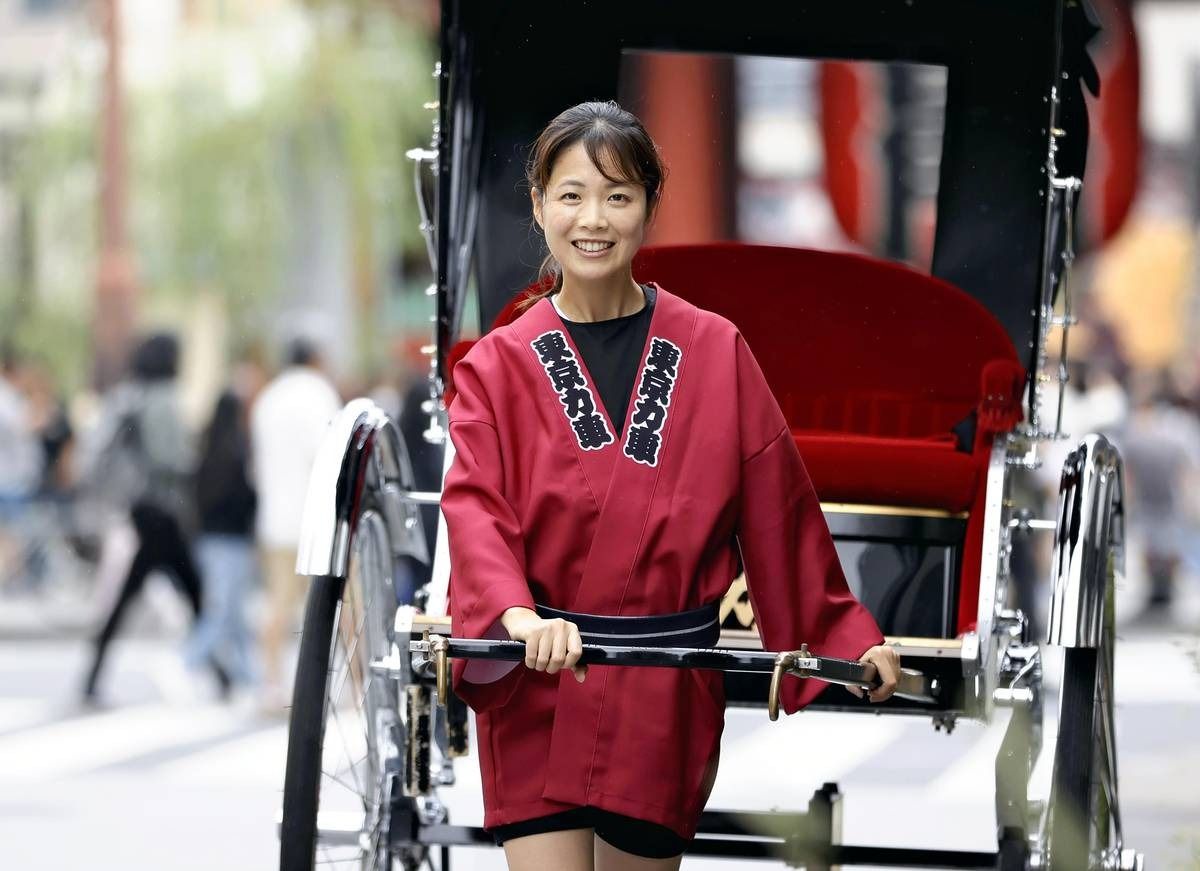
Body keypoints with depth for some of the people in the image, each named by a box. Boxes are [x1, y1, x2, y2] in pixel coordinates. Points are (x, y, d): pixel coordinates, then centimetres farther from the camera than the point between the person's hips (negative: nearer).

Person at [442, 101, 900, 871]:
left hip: (668, 697, 1)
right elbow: (475, 509, -14)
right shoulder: (501, 367, 0)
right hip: (537, 693, -1)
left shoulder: (716, 353, 3)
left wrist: (848, 636, 8)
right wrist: (517, 616, -33)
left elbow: (780, 512, 8)